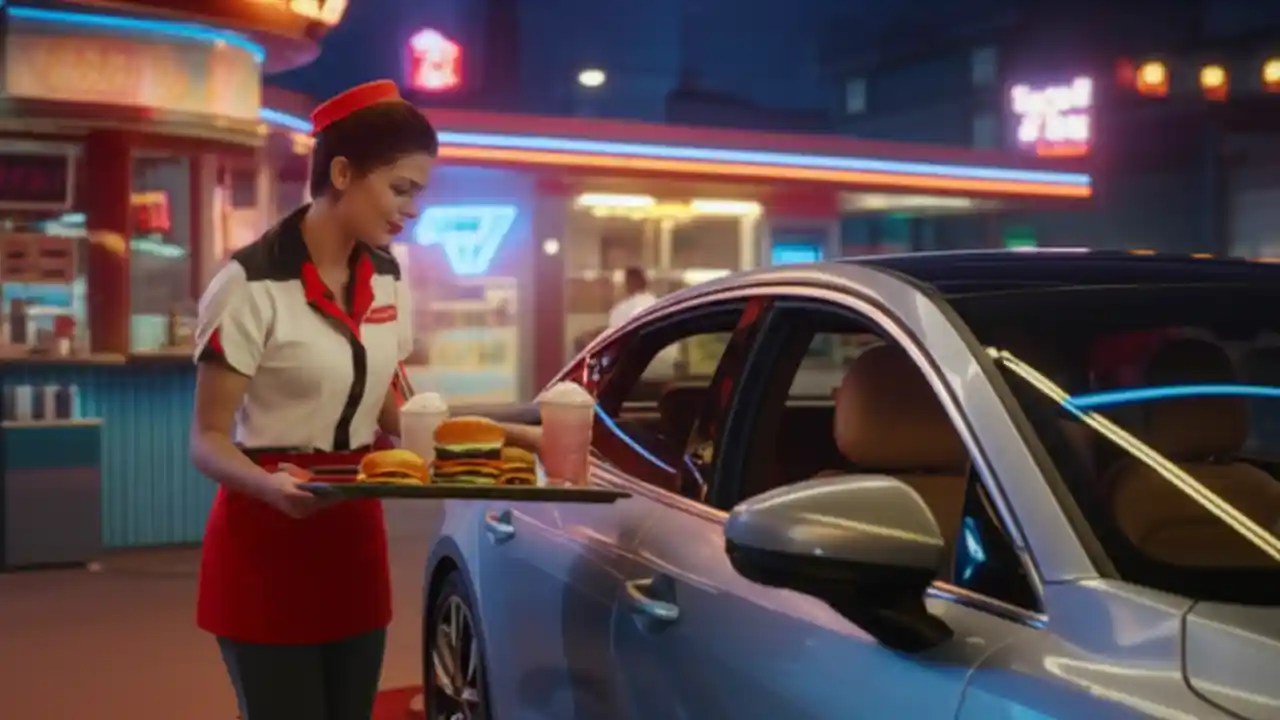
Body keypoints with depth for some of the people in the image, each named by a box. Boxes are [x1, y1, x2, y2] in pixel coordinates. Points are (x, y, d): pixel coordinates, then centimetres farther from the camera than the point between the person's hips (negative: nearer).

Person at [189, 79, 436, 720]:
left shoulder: (386, 277, 3)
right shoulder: (253, 283, -17)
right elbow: (208, 440, -15)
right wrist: (270, 485, -34)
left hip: (354, 534, 6)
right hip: (267, 537, -6)